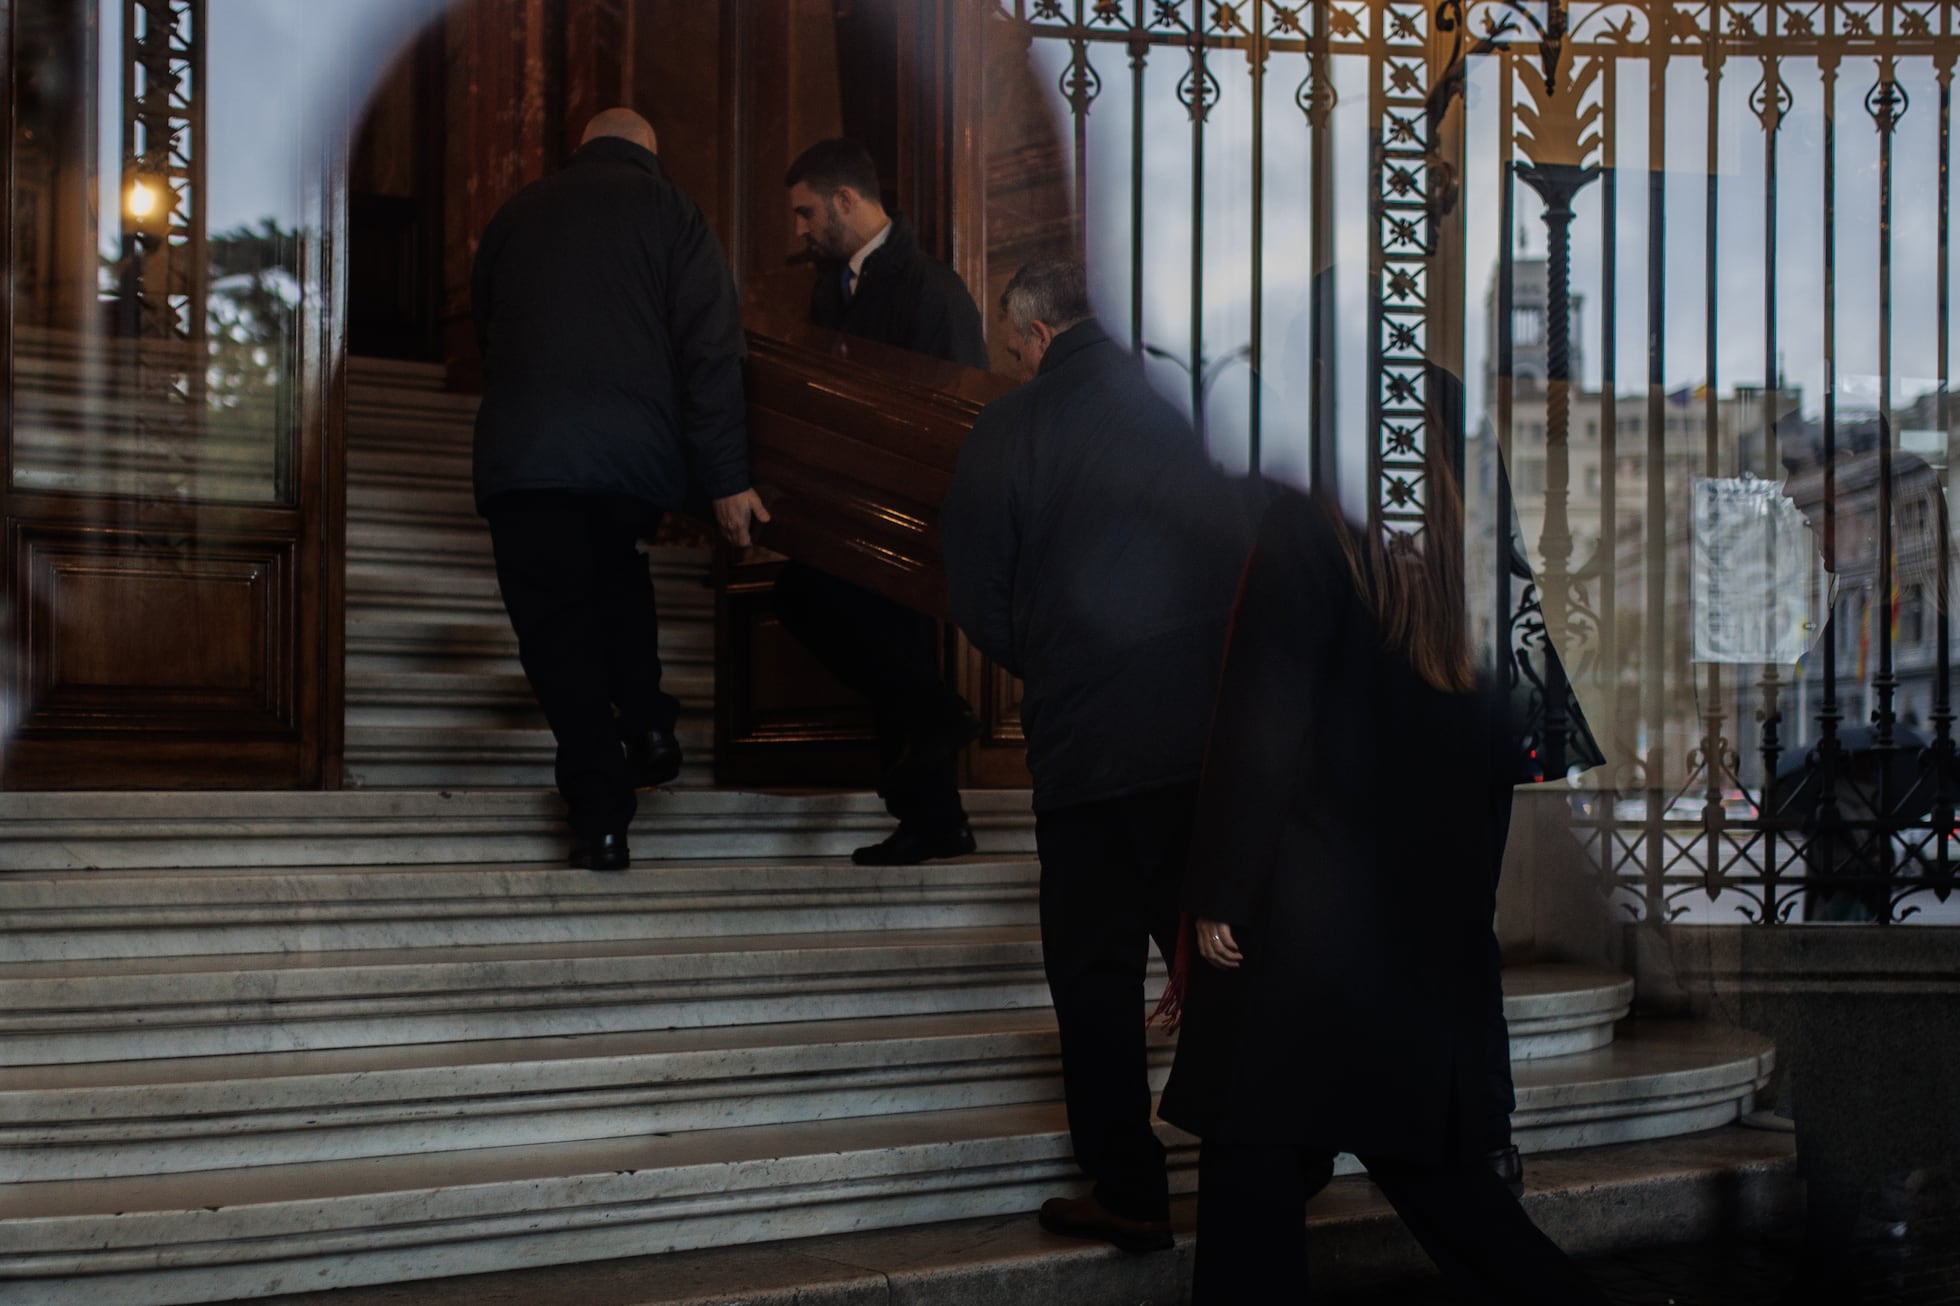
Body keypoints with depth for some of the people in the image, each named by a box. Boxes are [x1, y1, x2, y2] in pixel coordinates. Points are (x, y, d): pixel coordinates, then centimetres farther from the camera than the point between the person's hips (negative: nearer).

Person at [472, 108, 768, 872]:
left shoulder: (516, 215, 16)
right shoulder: (669, 212, 6)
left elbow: (486, 338, 24)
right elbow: (710, 352, -3)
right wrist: (726, 479, -4)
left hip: (519, 457, 0)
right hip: (636, 456, 0)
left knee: (555, 620, 5)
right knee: (616, 574, 29)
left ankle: (602, 818, -1)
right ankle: (645, 724, 16)